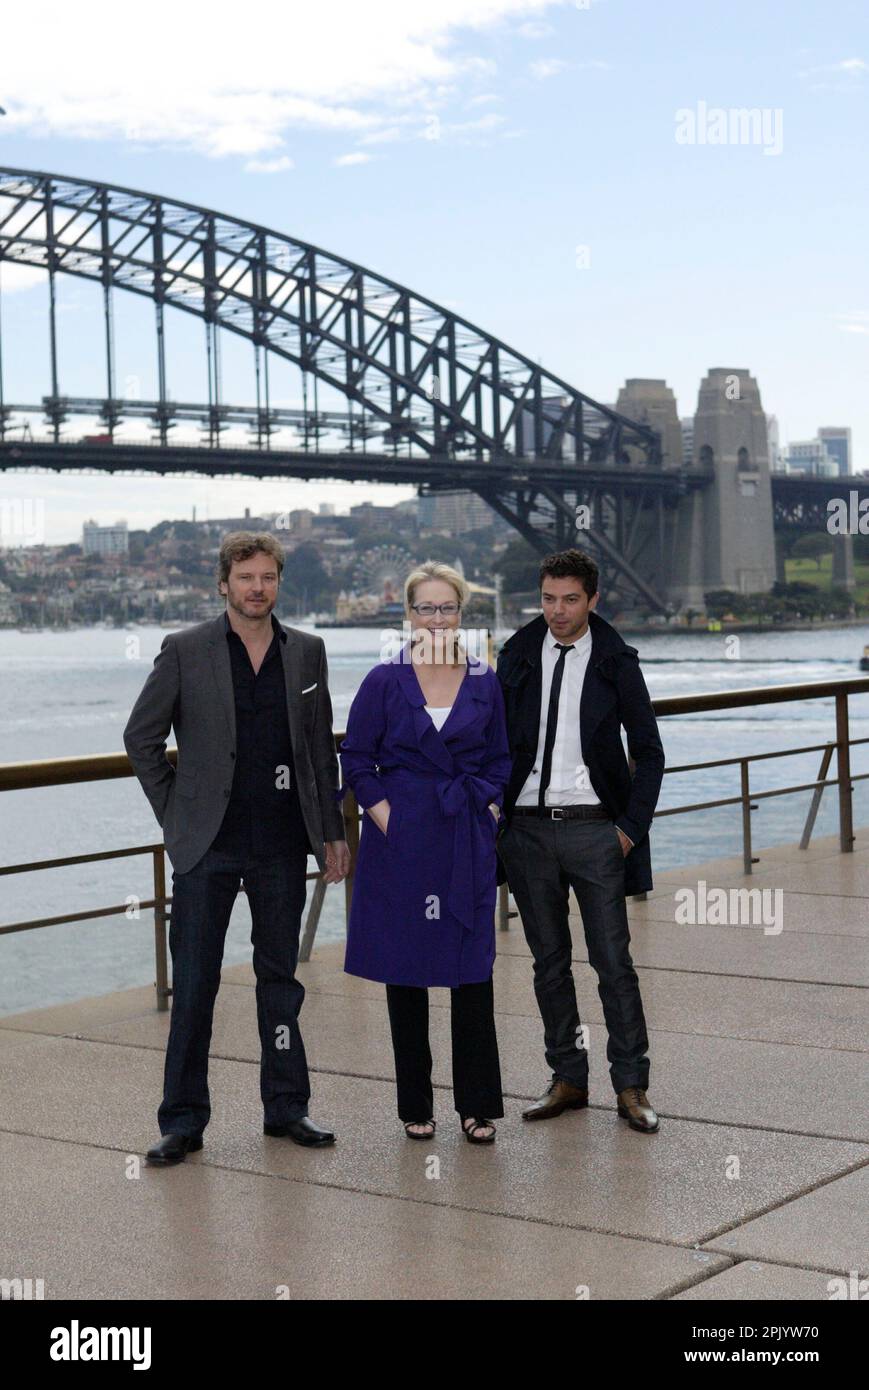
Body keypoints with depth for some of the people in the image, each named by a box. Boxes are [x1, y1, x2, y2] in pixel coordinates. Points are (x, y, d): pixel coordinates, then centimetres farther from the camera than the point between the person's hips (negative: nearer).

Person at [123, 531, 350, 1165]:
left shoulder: (307, 652, 7)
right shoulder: (185, 651, -2)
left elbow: (321, 749, 11)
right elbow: (142, 737, 4)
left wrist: (333, 831, 9)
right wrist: (176, 813, 1)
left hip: (282, 846, 3)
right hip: (208, 845, -2)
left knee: (280, 976, 11)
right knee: (194, 982, 1)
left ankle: (287, 1106, 22)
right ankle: (183, 1120, 9)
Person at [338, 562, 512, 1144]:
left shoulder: (485, 682, 5)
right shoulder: (384, 681, -1)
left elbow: (500, 759, 13)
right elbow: (356, 759, 2)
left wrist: (489, 807, 0)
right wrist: (385, 816, -7)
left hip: (468, 842, 1)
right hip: (402, 840, -1)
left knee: (473, 972, 1)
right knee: (405, 972, 6)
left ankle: (478, 1104, 11)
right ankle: (416, 1105, 18)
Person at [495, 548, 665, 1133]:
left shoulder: (616, 663, 0)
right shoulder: (517, 657, 5)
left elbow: (649, 754, 3)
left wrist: (632, 828, -6)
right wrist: (495, 818, 3)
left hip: (594, 828, -2)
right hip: (527, 827, 3)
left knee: (614, 961, -3)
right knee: (550, 961, 9)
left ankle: (631, 1086, 5)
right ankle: (568, 1079, 19)